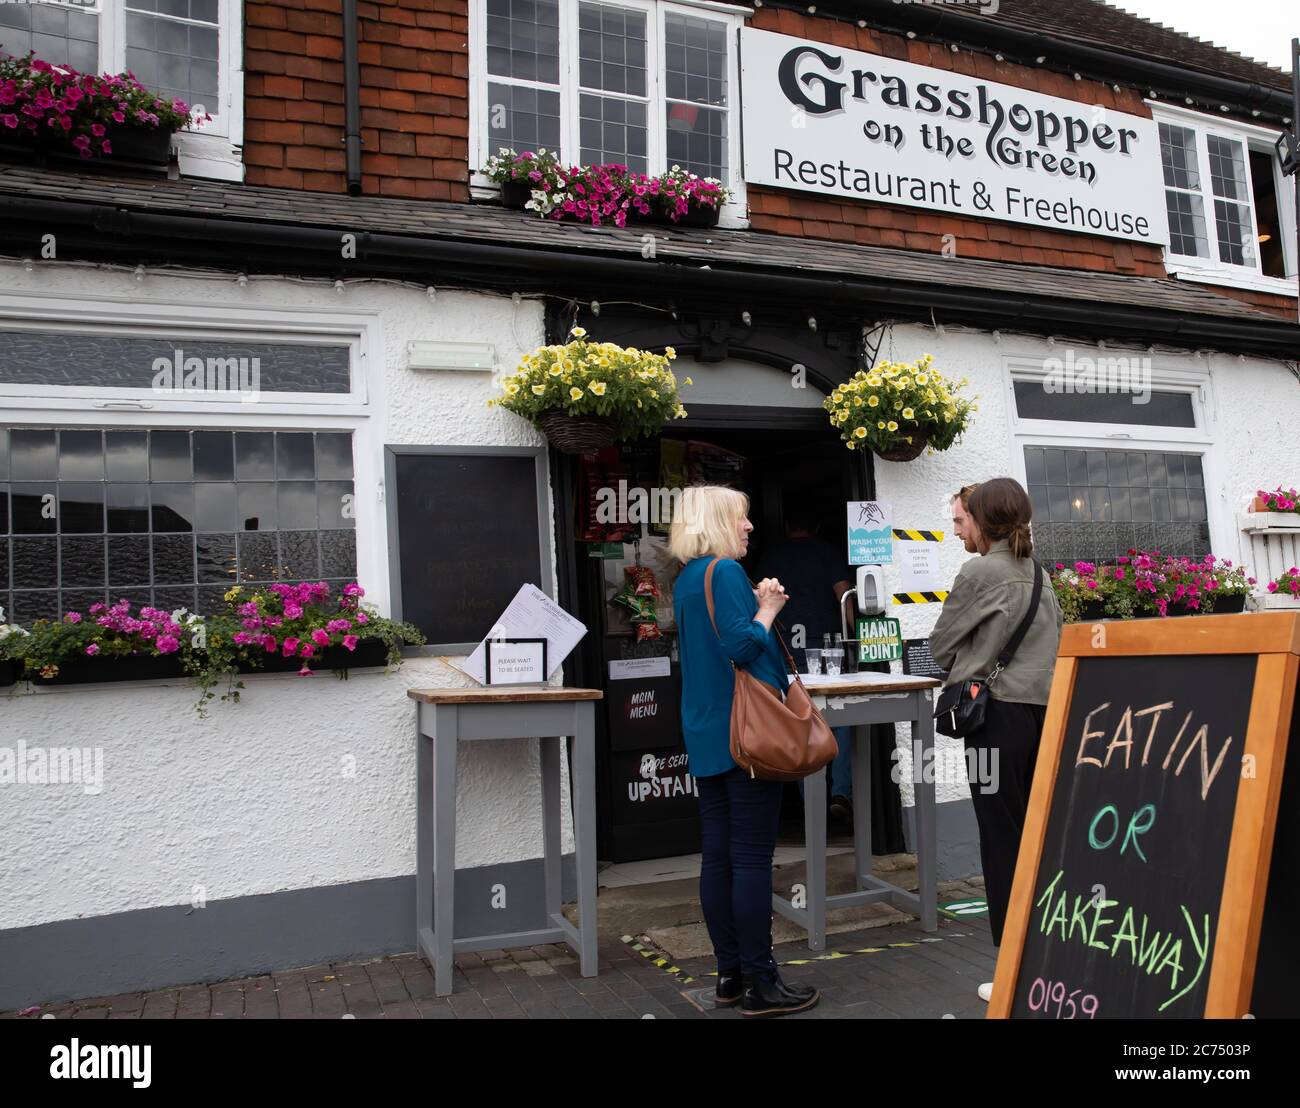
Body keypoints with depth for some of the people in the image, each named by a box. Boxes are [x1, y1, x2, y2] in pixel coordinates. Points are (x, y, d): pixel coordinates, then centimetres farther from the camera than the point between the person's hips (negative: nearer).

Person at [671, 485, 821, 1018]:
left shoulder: (687, 579, 15)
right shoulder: (726, 572, -13)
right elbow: (741, 647, -21)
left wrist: (759, 605, 12)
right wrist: (767, 608, -6)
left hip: (708, 734, 9)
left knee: (718, 854, 11)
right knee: (752, 857, -2)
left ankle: (730, 974, 20)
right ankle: (760, 983, 6)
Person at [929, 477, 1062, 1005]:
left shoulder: (979, 572, -9)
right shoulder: (1037, 574, 13)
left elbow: (940, 645, -1)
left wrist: (962, 667, 20)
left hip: (998, 713, -7)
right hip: (1043, 710, 7)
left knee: (1003, 841, -1)